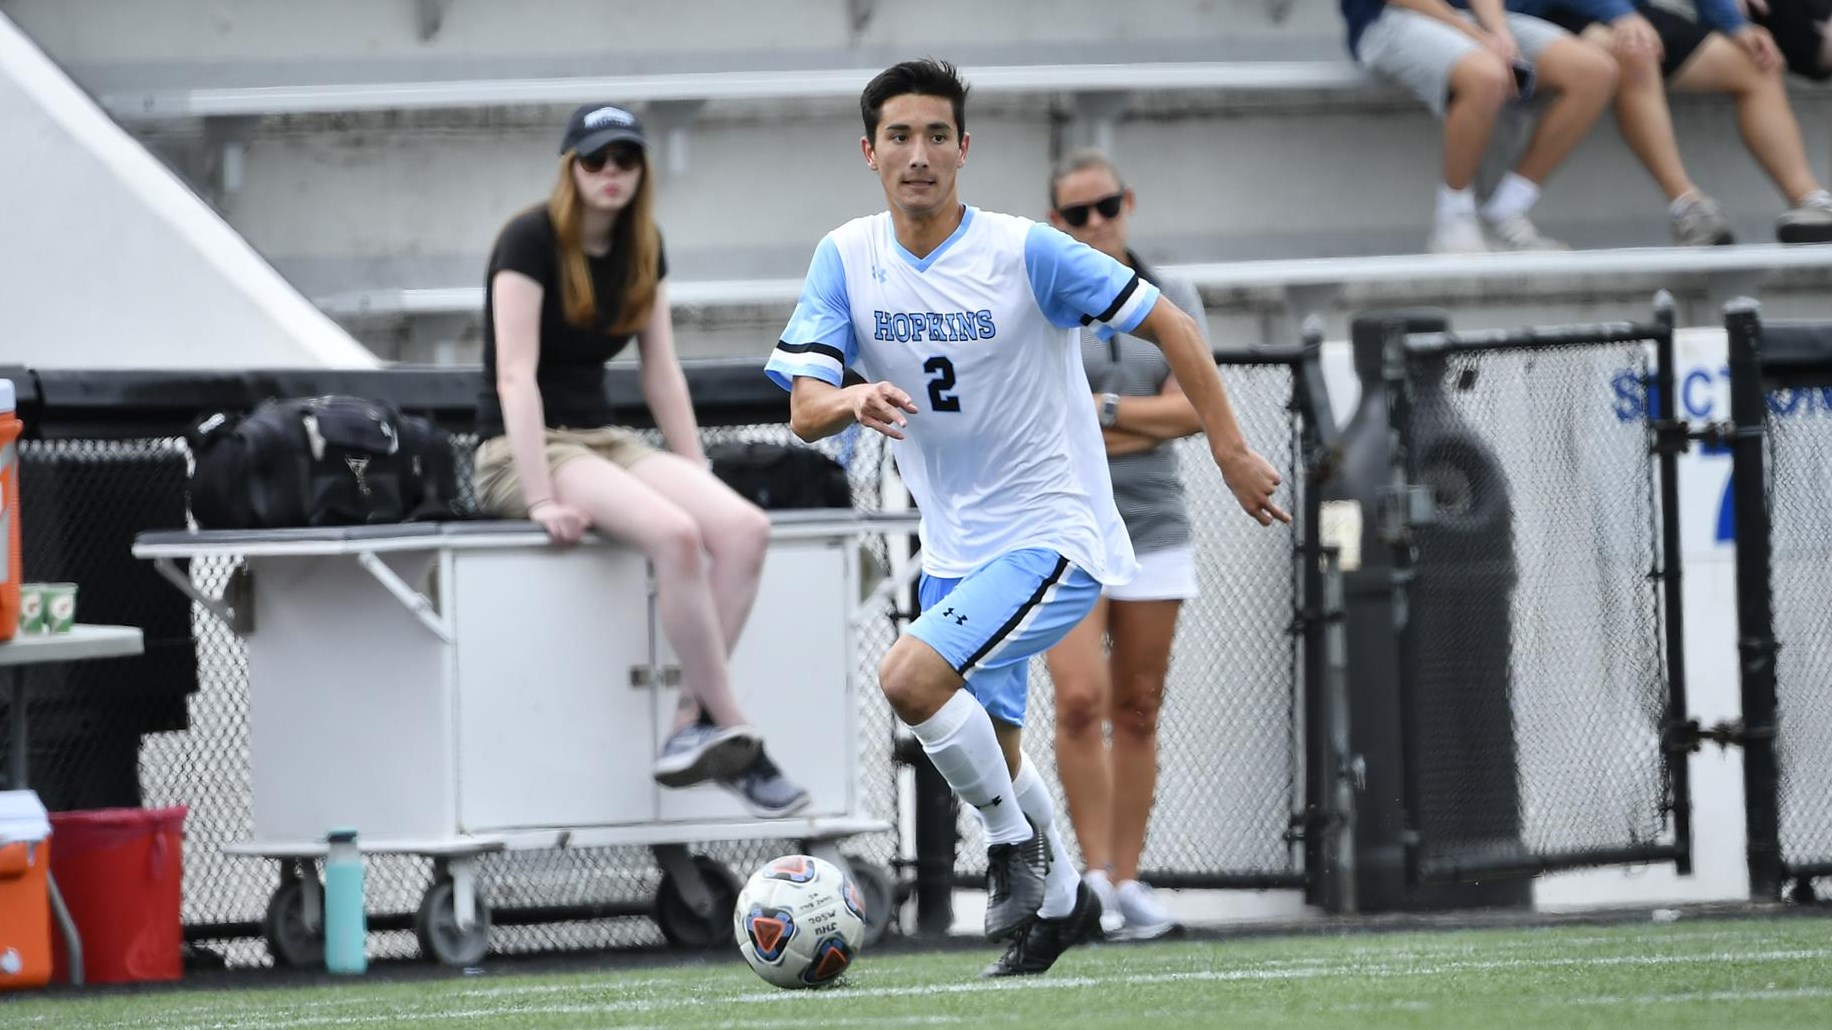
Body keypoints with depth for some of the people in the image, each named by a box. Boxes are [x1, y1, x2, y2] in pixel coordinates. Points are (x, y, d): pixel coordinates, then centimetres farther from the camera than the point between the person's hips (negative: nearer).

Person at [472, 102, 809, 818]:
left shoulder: (642, 249, 10)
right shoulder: (531, 240, -11)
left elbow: (662, 375, 14)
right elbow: (515, 376, -17)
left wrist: (699, 481, 6)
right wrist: (543, 501, -25)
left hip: (603, 440, 7)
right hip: (522, 449, -7)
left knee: (743, 526, -21)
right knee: (675, 534, -32)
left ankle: (693, 721, -24)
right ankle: (733, 736, -25)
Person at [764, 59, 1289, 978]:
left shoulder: (1024, 252, -16)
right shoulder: (847, 258, -3)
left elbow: (1164, 324, -7)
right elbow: (804, 411, -10)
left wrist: (1229, 450, -10)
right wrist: (852, 400, -33)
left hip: (1055, 536, -6)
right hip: (955, 549, 6)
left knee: (911, 677, -26)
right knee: (986, 753, 16)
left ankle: (1017, 837, -3)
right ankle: (1060, 901, 41)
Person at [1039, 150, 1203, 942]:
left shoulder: (1173, 302, 9)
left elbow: (1191, 409, -2)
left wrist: (1096, 410, -9)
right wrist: (1146, 427, -10)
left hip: (1152, 523, 3)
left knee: (1137, 708, 3)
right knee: (1081, 698, -16)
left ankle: (1127, 879, 9)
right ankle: (1094, 874, -9)